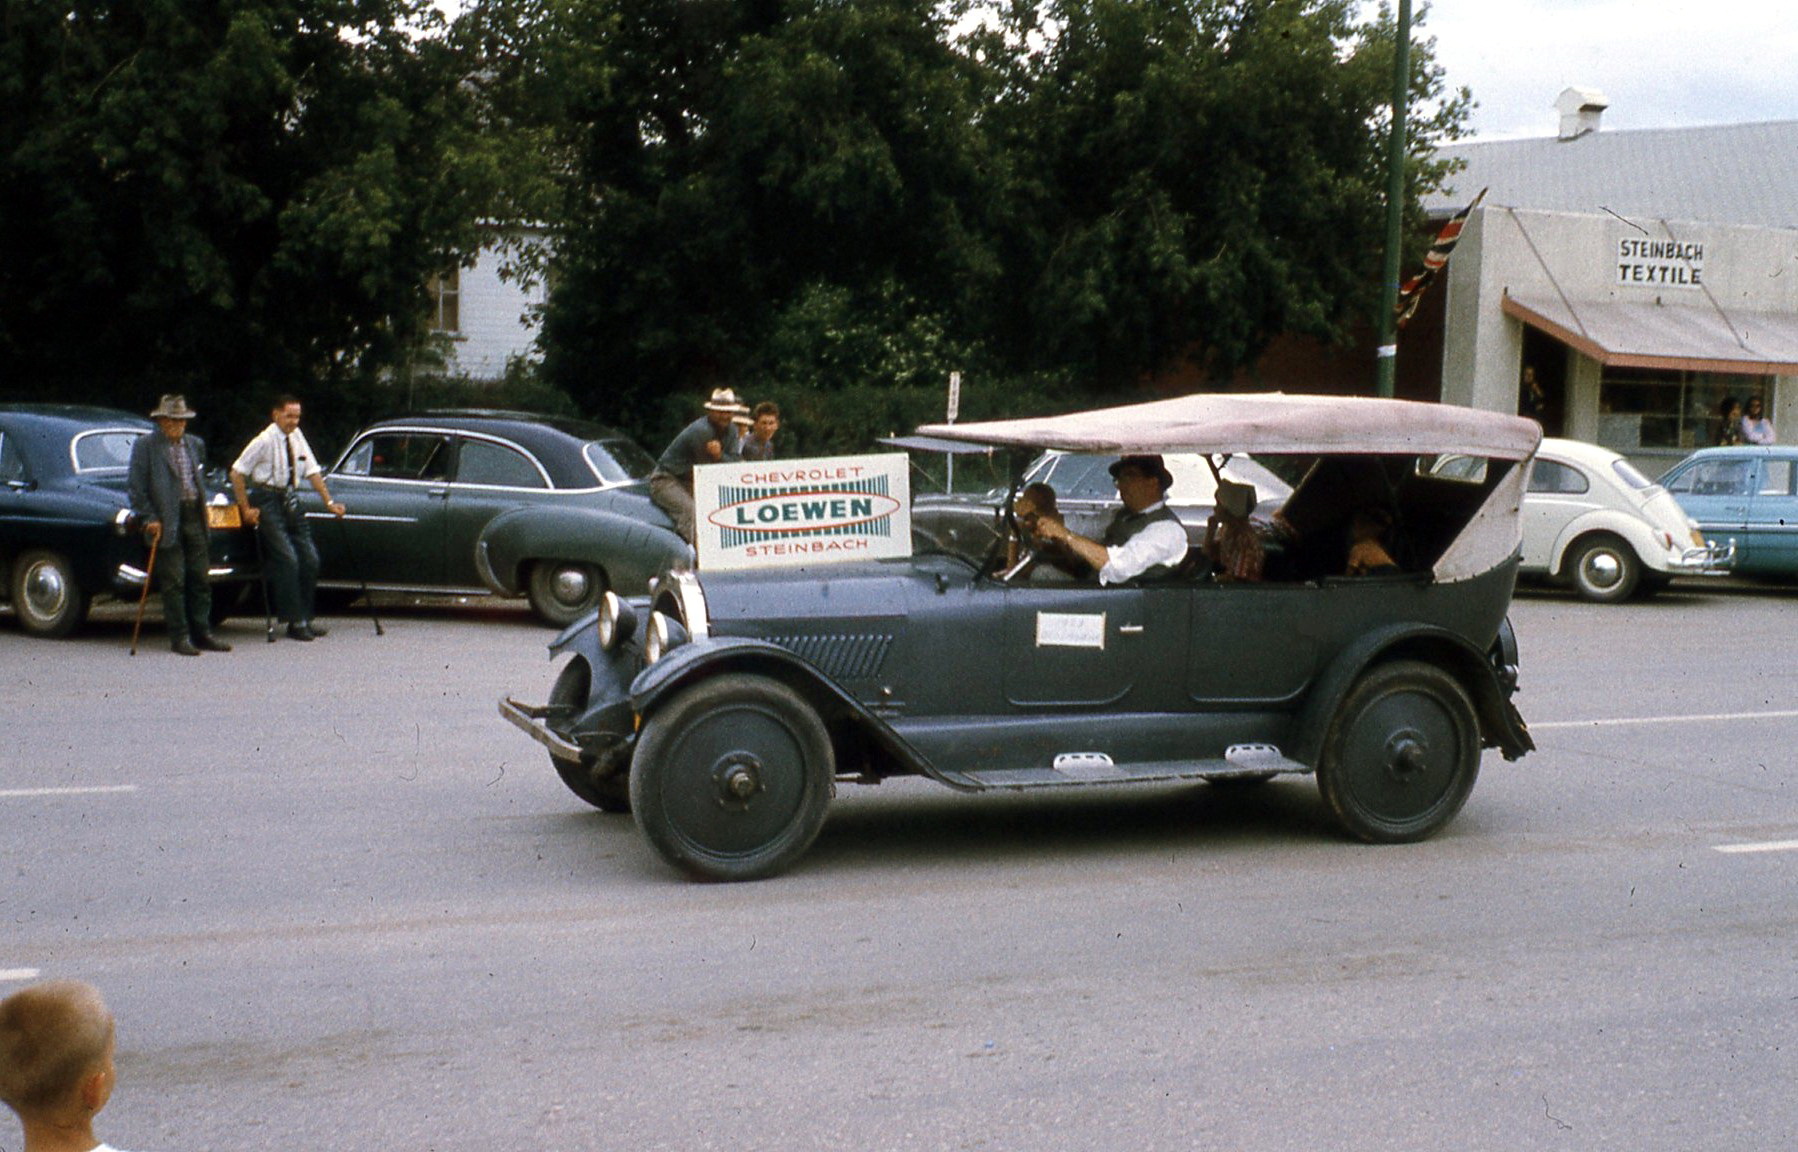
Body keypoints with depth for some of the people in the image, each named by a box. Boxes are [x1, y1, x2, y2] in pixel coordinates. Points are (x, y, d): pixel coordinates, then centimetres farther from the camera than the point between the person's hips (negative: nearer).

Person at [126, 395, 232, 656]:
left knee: (201, 580, 7)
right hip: (167, 523, -5)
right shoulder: (145, 446, -2)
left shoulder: (196, 445, 15)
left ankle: (202, 633, 14)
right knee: (173, 583, -4)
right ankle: (179, 638, 1)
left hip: (195, 519, 5)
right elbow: (134, 487, -5)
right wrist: (149, 518, -10)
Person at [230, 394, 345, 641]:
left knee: (310, 558, 2)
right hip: (268, 501, -6)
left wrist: (329, 502, 5)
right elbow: (236, 473, -8)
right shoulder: (265, 440, -11)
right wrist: (246, 509, -10)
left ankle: (305, 618, 11)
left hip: (291, 500, 7)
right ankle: (294, 621, -8)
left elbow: (313, 471, 11)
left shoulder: (297, 436, 7)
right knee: (287, 559, -14)